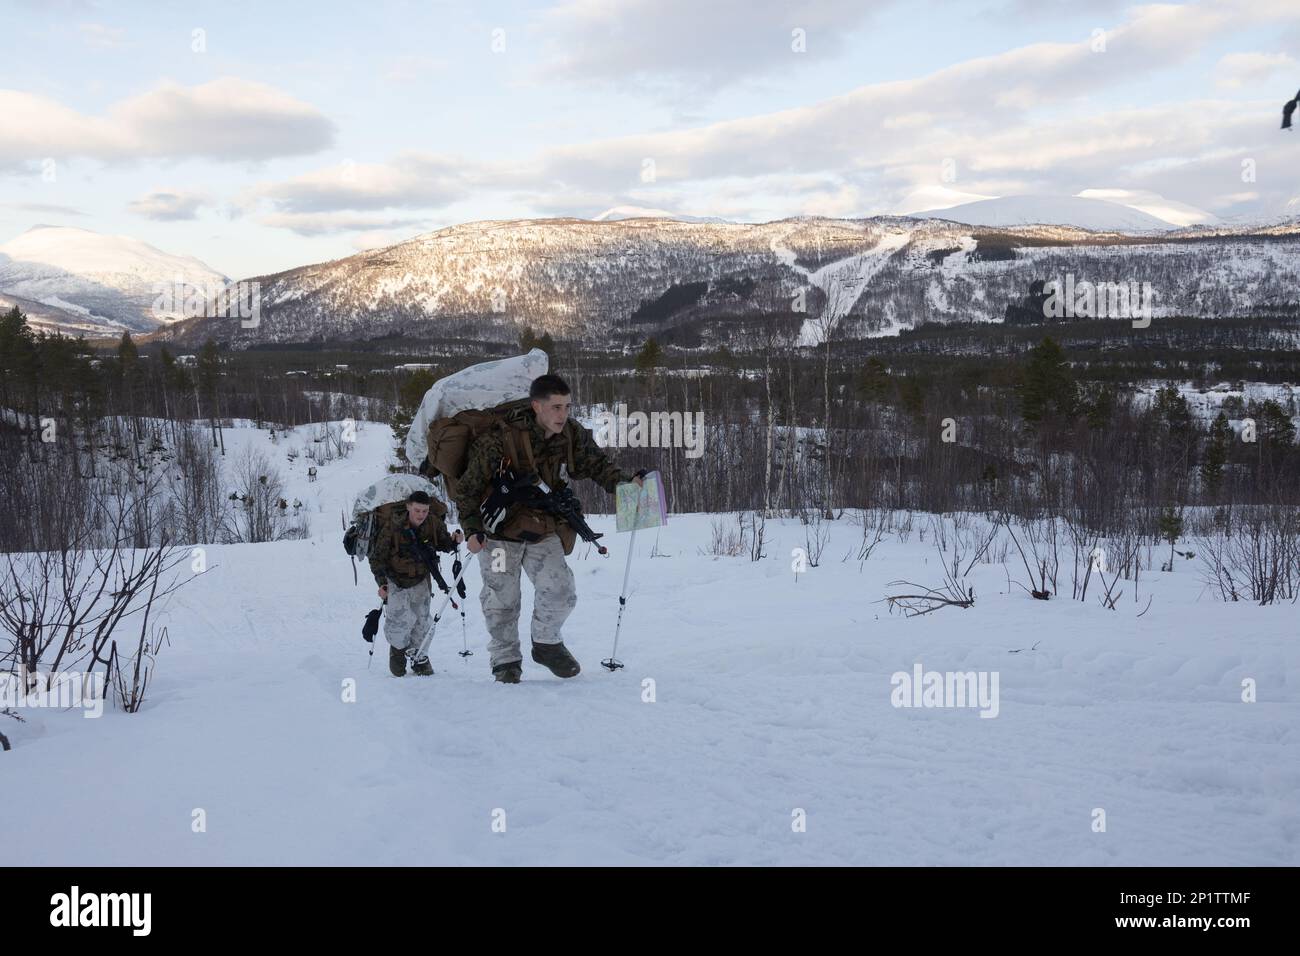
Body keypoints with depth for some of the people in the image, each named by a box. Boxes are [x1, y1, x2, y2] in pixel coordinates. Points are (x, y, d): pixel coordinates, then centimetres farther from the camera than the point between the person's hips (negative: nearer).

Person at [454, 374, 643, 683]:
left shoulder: (573, 436, -9)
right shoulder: (499, 440, -23)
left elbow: (597, 465, 3)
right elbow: (468, 486, -14)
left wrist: (626, 482, -16)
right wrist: (472, 528, -21)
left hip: (544, 531, 3)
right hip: (499, 531, -3)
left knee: (560, 590, -12)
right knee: (502, 601, 3)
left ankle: (547, 644, 15)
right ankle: (505, 660, 26)